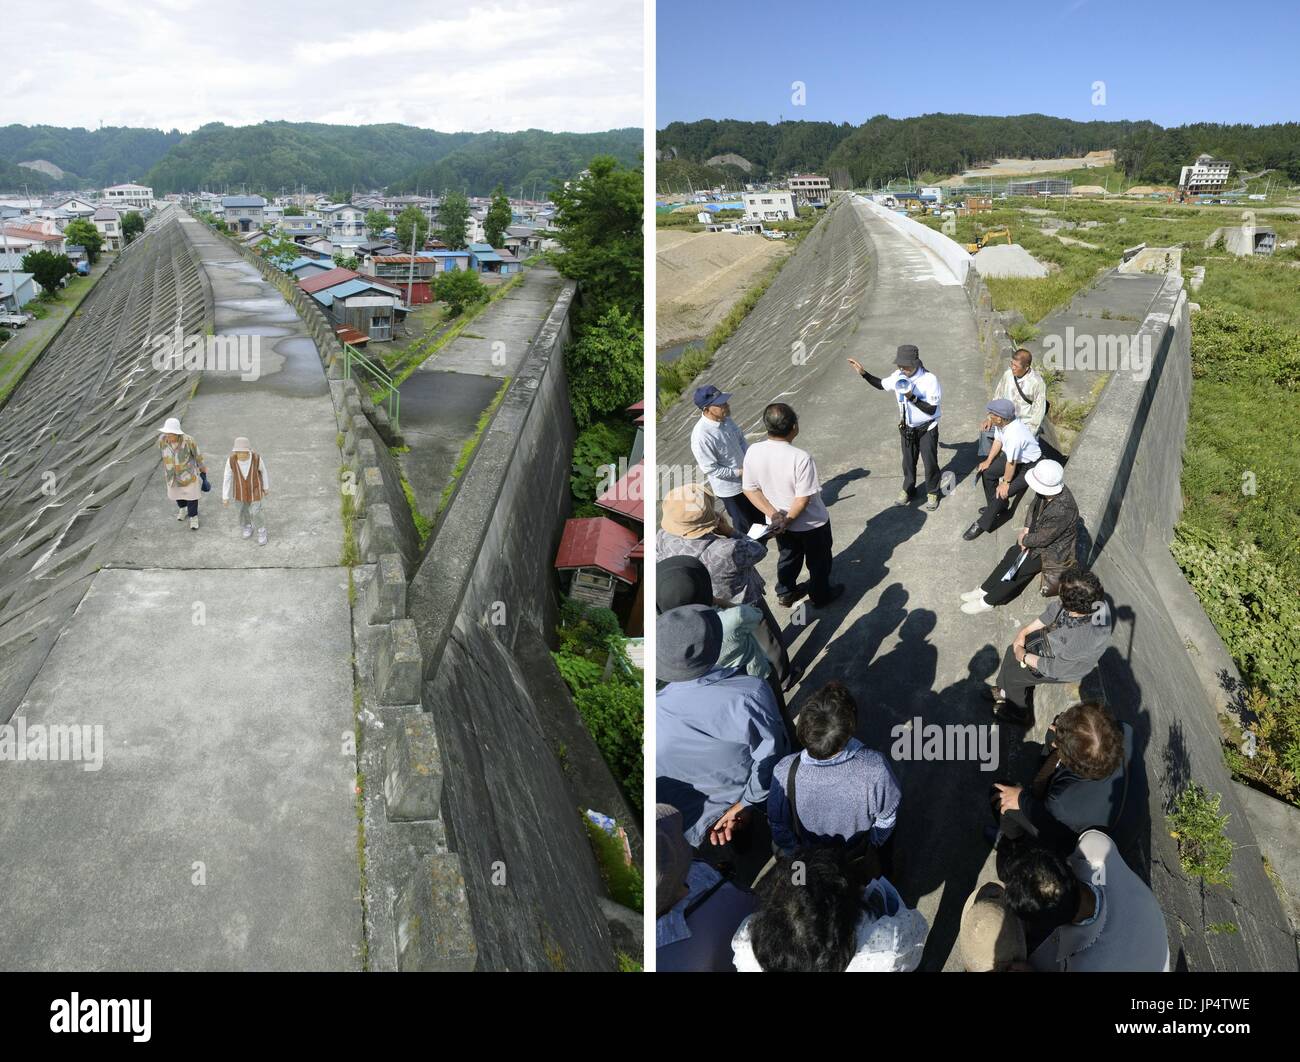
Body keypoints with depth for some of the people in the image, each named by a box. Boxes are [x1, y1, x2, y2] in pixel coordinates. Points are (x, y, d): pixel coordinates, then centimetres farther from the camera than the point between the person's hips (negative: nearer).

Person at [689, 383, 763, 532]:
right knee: (744, 525, 15)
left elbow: (741, 439, 8)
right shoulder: (701, 435, -33)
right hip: (729, 489, -8)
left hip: (747, 481, 8)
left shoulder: (725, 419, -9)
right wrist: (739, 472, -21)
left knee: (759, 516, 28)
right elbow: (710, 469, -26)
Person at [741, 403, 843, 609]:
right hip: (811, 523, -4)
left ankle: (786, 593, 49)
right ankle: (820, 596, 44)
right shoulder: (801, 458, -33)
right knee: (818, 561, 22)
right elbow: (803, 499, -27)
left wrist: (774, 514, -11)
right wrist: (788, 519, -13)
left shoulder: (753, 452, -18)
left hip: (778, 523, 4)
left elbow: (750, 489, -10)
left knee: (788, 557, 30)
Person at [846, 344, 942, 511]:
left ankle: (932, 493, 31)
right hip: (907, 428, 4)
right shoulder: (898, 377, -10)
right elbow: (881, 385, 11)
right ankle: (907, 490, 41)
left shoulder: (929, 380, -24)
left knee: (930, 462, 9)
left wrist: (912, 398, -33)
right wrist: (863, 373, -1)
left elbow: (931, 410, -23)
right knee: (908, 461, 19)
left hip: (927, 429, -4)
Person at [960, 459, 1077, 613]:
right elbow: (1034, 507, 4)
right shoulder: (1047, 489, -16)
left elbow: (1043, 539, -27)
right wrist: (1027, 529, -7)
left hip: (1054, 549, -7)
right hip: (1041, 533, 7)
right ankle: (985, 589, 7)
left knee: (1018, 568, -11)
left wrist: (1025, 540, -10)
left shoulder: (1062, 511, -40)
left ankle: (988, 601, 2)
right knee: (1013, 555, -3)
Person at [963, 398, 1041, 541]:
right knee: (987, 472, 10)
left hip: (1030, 466, -9)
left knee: (1002, 493, -17)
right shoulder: (1000, 423, -17)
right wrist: (988, 461, 4)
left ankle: (982, 524, 0)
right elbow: (998, 441, 3)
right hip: (1013, 457, 9)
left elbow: (1011, 463, -29)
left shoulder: (1014, 435, -41)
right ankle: (996, 506, 29)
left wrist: (1006, 482, -16)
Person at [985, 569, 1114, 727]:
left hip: (1064, 667, -6)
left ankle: (1021, 715, 33)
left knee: (1011, 674, 4)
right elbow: (1053, 611, -6)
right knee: (1013, 650, 12)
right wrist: (1025, 631, -5)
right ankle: (1004, 691, 41)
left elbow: (1055, 668, -27)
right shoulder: (1089, 598, -28)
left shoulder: (1087, 639, -45)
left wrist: (1025, 657, -14)